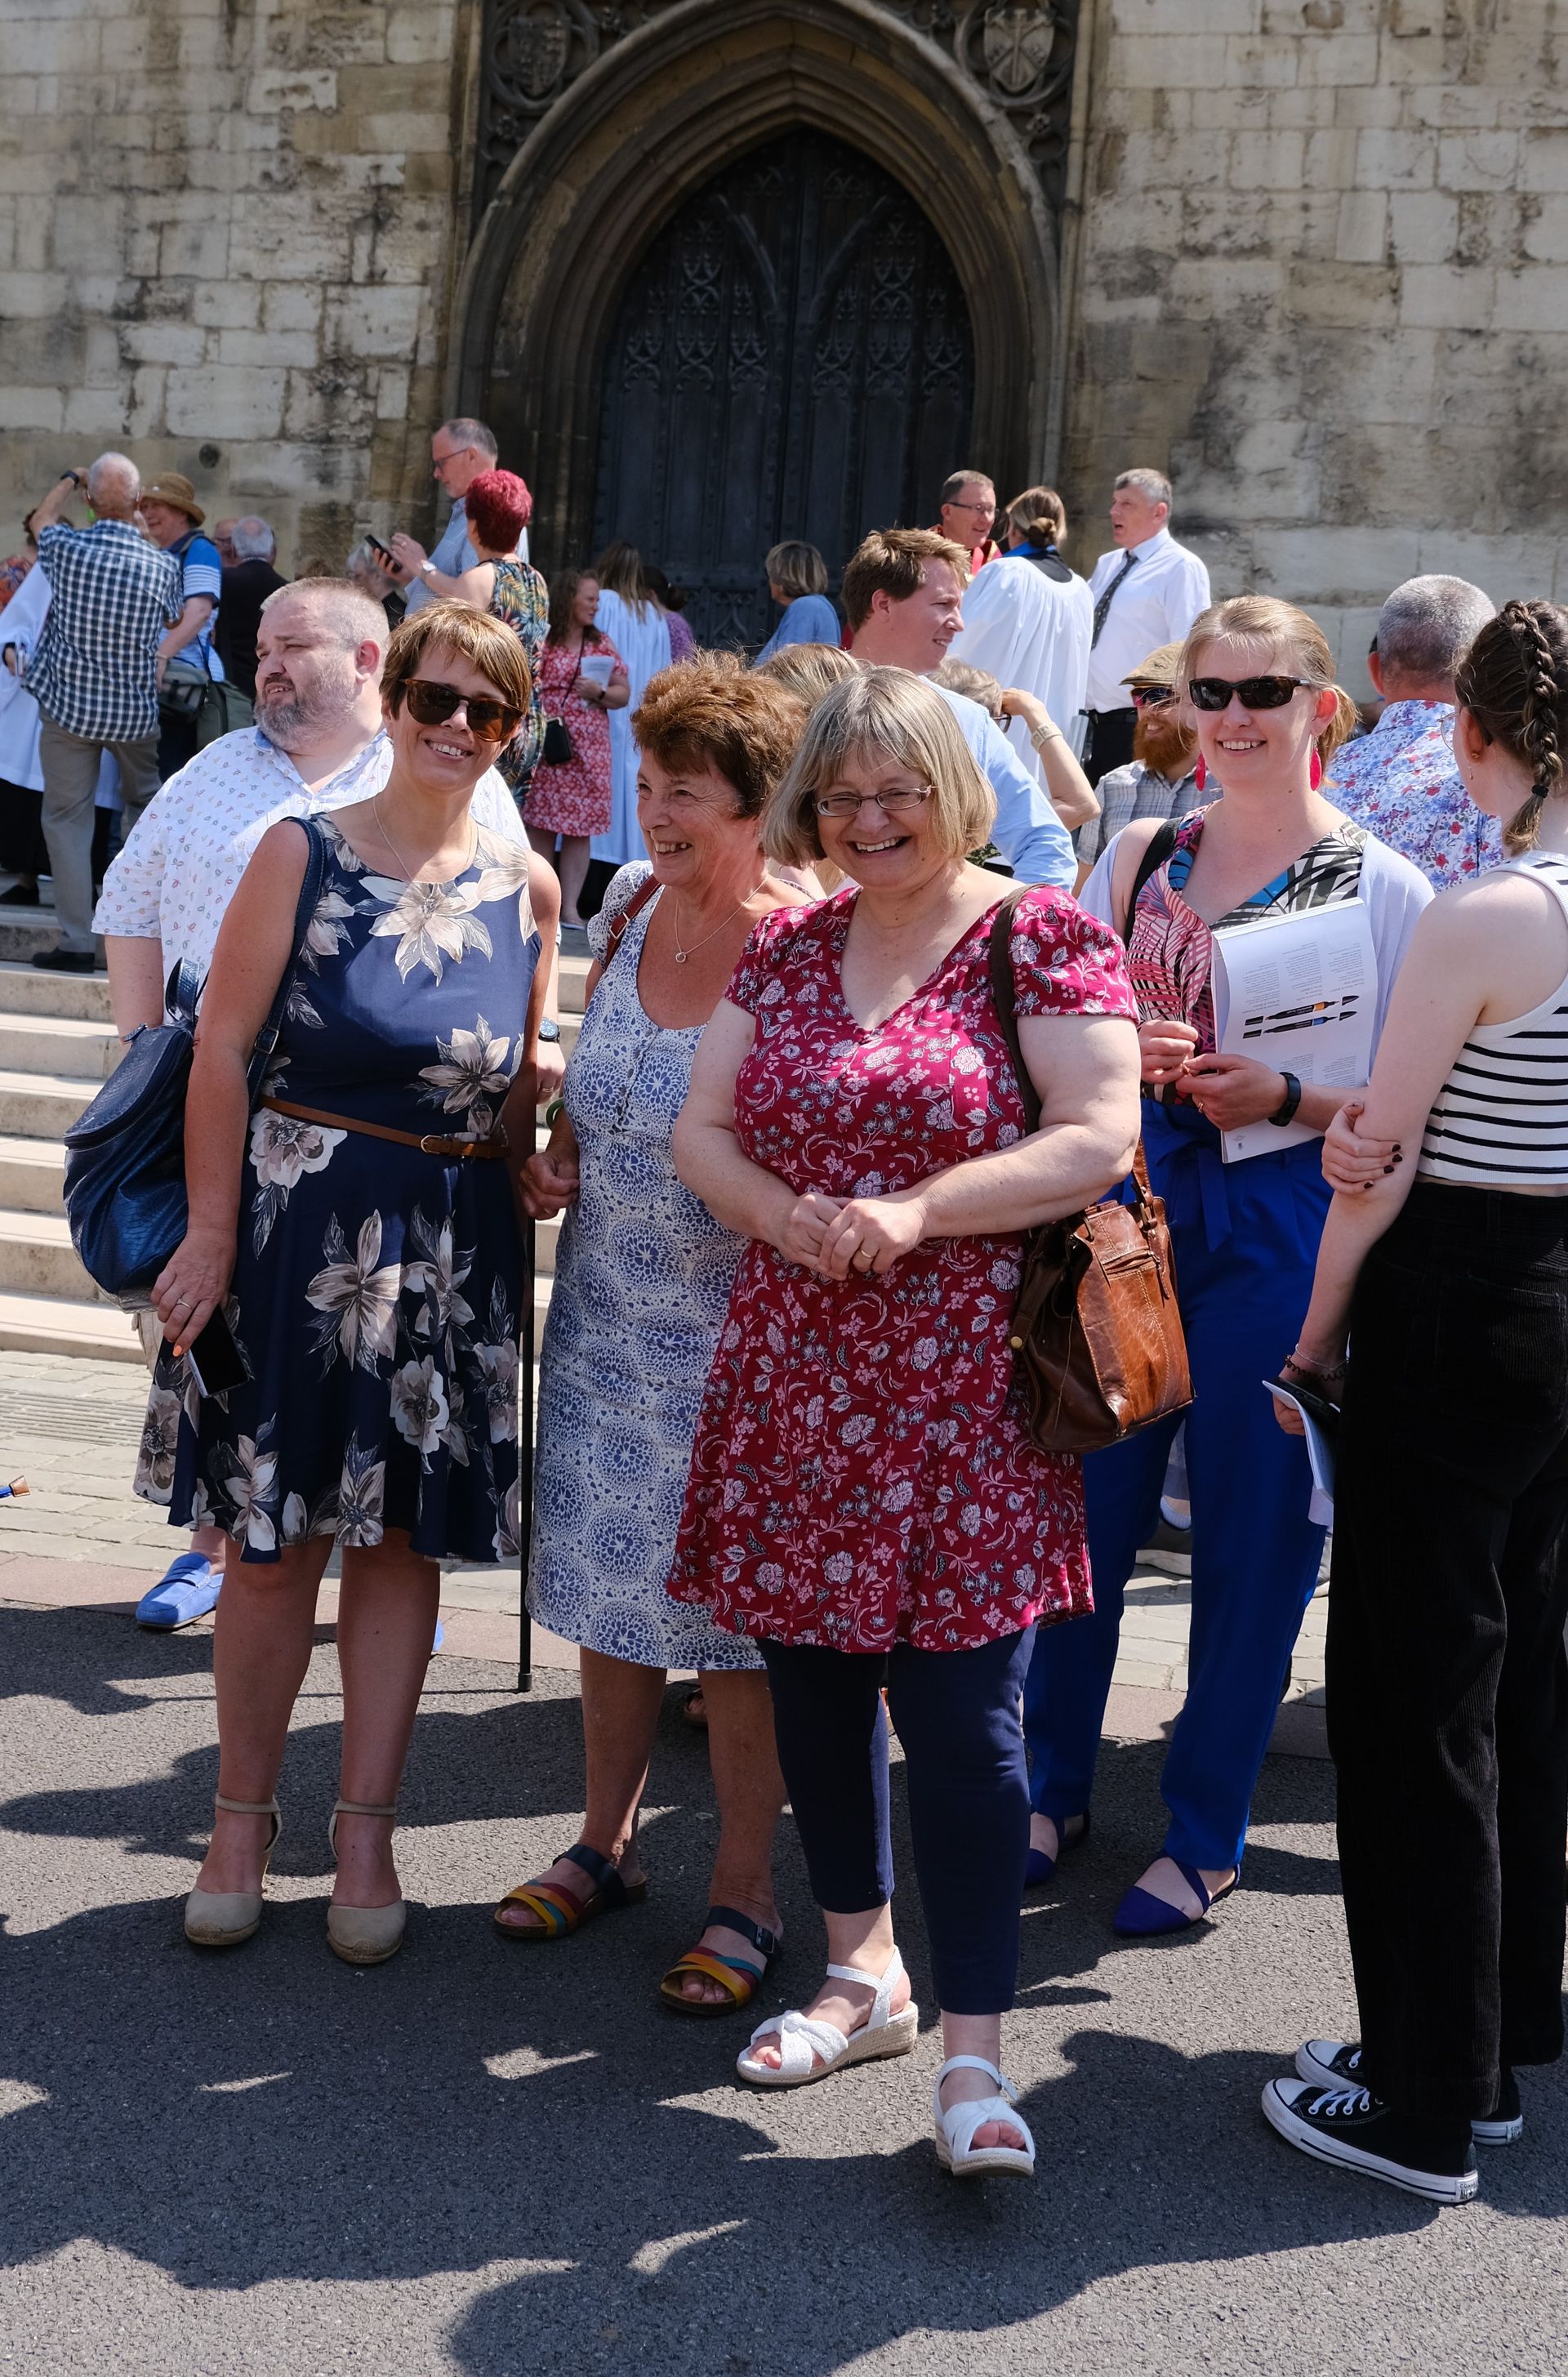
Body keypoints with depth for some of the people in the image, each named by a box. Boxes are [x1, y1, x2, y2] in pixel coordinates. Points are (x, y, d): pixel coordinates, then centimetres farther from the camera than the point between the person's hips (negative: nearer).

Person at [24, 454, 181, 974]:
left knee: (67, 817, 5)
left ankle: (77, 943, 1)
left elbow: (42, 517, 15)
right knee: (143, 803, 23)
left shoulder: (66, 549, -10)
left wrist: (72, 479, 33)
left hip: (68, 706, -1)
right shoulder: (162, 566, -9)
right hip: (137, 711, 1)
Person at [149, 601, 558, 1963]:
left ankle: (367, 1831, 20)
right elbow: (224, 1049, -6)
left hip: (454, 1250, 3)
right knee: (272, 1533, 4)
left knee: (407, 1536, 8)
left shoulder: (527, 885, 5)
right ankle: (244, 1820, 21)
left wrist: (507, 1204, 6)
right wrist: (212, 1234, -10)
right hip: (300, 1226, -2)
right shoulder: (304, 852, -5)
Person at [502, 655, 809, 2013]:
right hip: (607, 1306, 6)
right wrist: (563, 1160, 1)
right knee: (609, 1579, 16)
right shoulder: (629, 910, 3)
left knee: (733, 1601, 3)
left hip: (736, 1321, -6)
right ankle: (608, 1841, 35)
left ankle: (746, 1894, 20)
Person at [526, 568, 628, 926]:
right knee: (541, 826, -3)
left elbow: (623, 695, 13)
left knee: (581, 829, 1)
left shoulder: (602, 644, 12)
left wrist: (599, 692, -7)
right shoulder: (541, 641, 1)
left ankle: (570, 906, 3)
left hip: (589, 750, 3)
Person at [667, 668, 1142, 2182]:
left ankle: (973, 2053, 3)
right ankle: (864, 1971, 33)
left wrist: (915, 1212, -19)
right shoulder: (785, 949, 12)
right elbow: (699, 1130, 9)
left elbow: (1097, 1139, -12)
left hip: (964, 1390, -5)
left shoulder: (1043, 938, -3)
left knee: (960, 1714, -6)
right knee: (815, 1684, 14)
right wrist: (790, 1215, -11)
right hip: (796, 1380, 6)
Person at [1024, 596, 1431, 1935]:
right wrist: (1122, 1052, -7)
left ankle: (1205, 1835, 21)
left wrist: (1285, 1098, -20)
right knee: (1085, 1508, 8)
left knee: (1254, 1535, 4)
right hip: (1130, 1210, 3)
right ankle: (1054, 1786, 28)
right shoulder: (1140, 858, 9)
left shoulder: (1384, 887, -3)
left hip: (1284, 1235, -3)